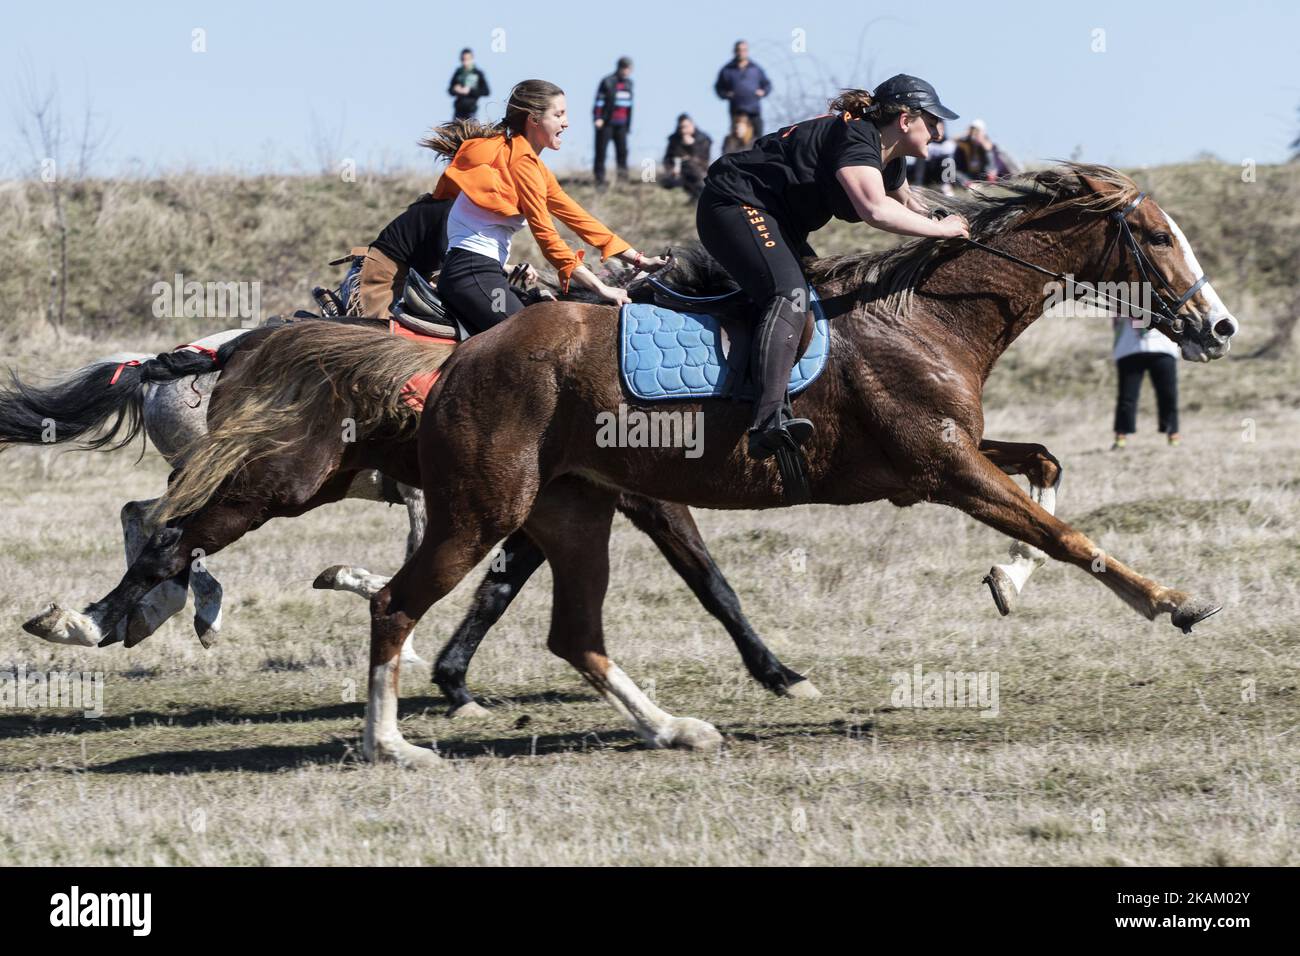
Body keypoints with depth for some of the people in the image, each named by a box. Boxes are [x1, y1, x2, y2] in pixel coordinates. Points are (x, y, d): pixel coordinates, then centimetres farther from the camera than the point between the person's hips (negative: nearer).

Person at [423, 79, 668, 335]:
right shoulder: (521, 160, -9)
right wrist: (601, 289, -14)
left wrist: (640, 261, 16)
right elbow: (545, 234, -13)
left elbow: (577, 217, 21)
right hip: (474, 273, -10)